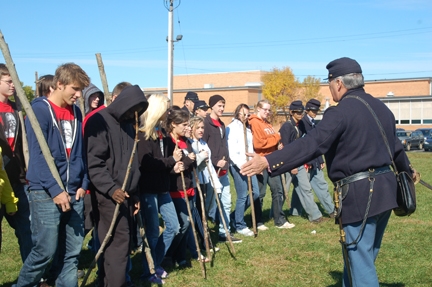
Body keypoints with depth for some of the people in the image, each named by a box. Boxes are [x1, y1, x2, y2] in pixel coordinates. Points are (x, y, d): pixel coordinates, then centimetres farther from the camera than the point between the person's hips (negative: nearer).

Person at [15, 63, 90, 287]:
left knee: (72, 252, 7)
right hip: (46, 193, -6)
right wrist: (55, 189, -18)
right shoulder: (39, 109, -7)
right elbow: (37, 155, -13)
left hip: (73, 192, 6)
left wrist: (83, 183, 6)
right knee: (46, 251, -4)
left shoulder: (75, 112, 13)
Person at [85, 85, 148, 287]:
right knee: (119, 240, -10)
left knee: (117, 241, 10)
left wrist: (134, 194, 17)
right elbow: (94, 162, -16)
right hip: (109, 194, -8)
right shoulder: (100, 121, -9)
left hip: (125, 193, 8)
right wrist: (111, 188, -23)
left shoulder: (127, 124, 16)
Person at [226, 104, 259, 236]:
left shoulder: (247, 128, 19)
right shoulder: (232, 127, -5)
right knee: (242, 196, -5)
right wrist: (241, 165, -18)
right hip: (237, 166, -8)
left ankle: (235, 215, 22)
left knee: (255, 193, 7)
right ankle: (240, 226, 9)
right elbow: (232, 151, -13)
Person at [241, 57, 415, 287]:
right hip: (385, 188, 9)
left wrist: (269, 162, -28)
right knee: (362, 255, 21)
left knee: (360, 261, 1)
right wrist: (407, 170, 45)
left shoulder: (340, 112, -15)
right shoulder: (380, 107, 13)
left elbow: (310, 145, -25)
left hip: (360, 194, -9)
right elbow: (395, 145, 26)